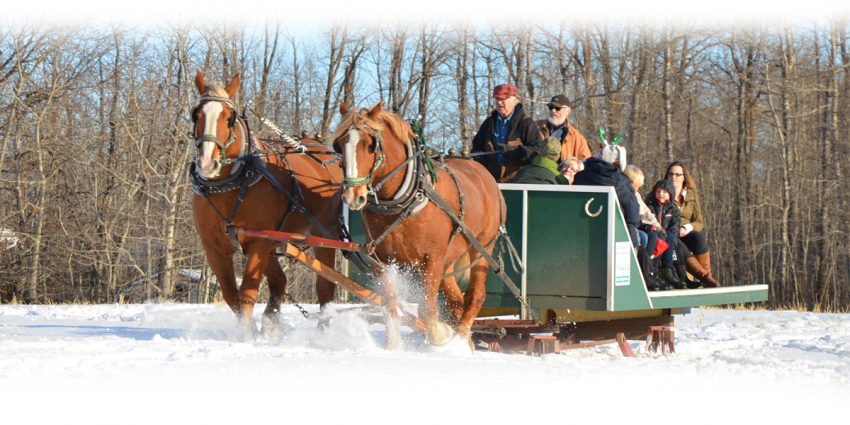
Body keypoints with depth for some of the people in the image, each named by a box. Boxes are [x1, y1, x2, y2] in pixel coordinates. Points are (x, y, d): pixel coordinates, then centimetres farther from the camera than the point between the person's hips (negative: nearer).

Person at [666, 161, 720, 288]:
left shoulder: (692, 195, 15)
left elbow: (700, 222, 6)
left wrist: (687, 228, -14)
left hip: (688, 233, 3)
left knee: (698, 237, -33)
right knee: (681, 248, -37)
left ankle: (708, 276, -34)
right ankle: (705, 277, -45)